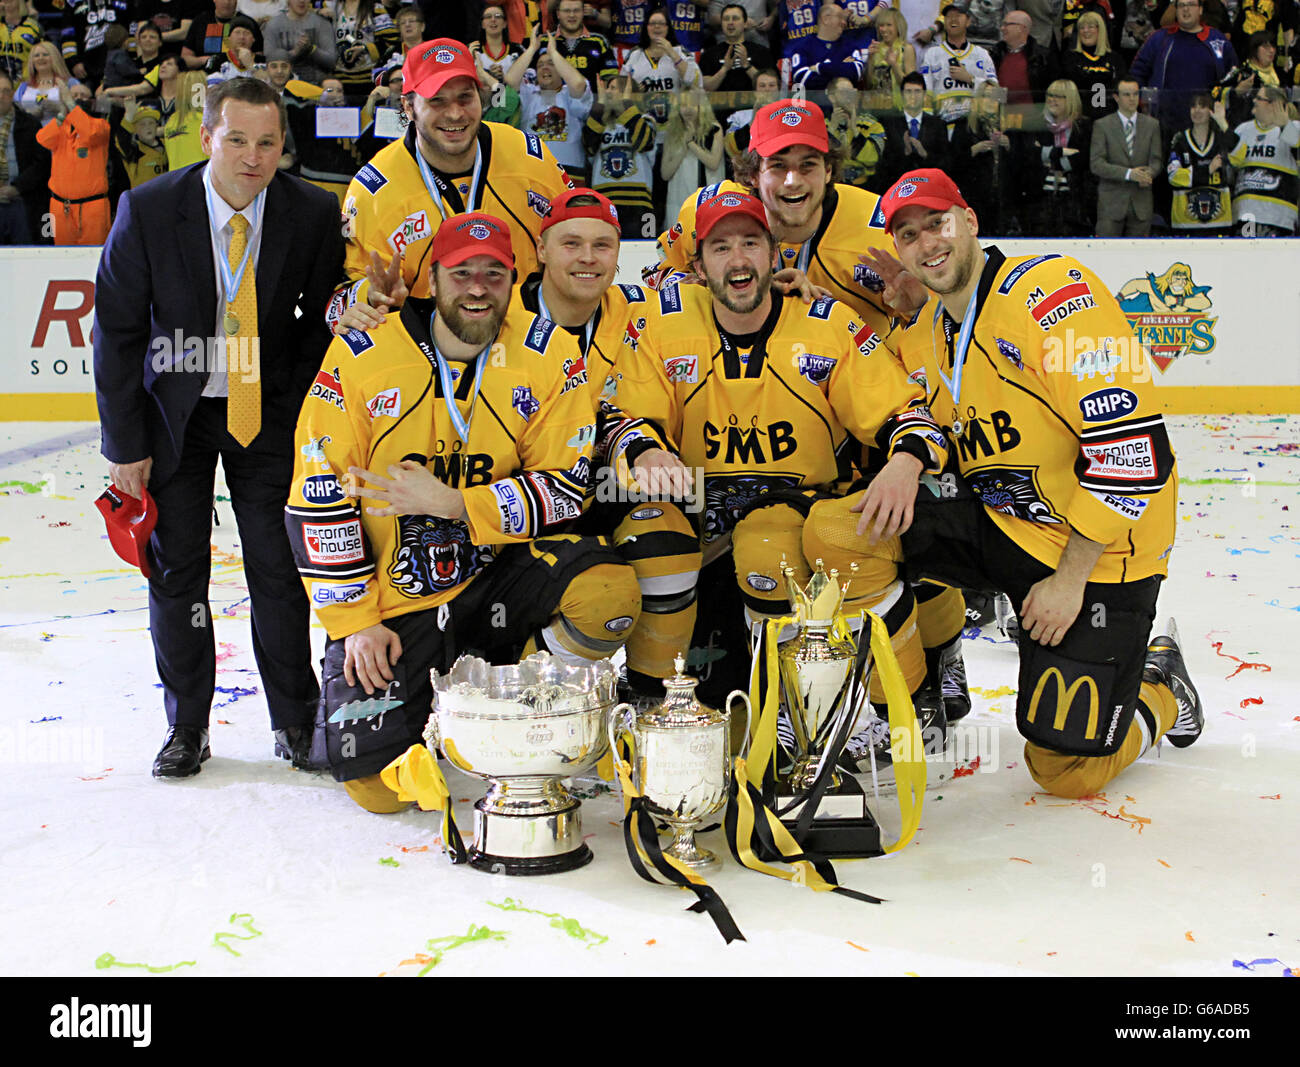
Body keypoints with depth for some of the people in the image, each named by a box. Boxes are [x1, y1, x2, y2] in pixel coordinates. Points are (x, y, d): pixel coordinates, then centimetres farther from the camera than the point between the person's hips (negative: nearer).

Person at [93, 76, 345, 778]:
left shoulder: (314, 214, -13)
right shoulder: (146, 211, -15)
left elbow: (325, 320, 1)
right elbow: (116, 331, -8)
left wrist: (297, 410, -5)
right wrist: (125, 443, -8)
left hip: (269, 409, 0)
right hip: (175, 408, 0)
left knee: (278, 568, -1)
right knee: (175, 569, 3)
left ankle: (295, 720, 17)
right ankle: (186, 726, 21)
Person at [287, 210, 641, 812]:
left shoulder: (550, 356, -6)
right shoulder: (361, 355, -9)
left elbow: (565, 490, -8)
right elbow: (319, 498, -6)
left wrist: (451, 503, -21)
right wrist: (355, 620, -9)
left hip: (495, 575, 1)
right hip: (392, 598, -1)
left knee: (605, 594, -29)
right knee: (373, 785, -9)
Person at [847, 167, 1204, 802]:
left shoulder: (1053, 291, -18)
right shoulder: (920, 339, 7)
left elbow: (1132, 446, -23)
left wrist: (1070, 578, -20)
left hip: (1099, 548, -6)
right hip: (998, 525, 6)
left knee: (1067, 769, -7)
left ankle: (1159, 688, 27)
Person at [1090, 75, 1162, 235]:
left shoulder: (1152, 125, 11)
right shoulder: (1102, 125, 1)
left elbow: (1156, 160, 8)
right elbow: (1096, 164, -8)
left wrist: (1149, 173, -18)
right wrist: (1128, 173, -20)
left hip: (1141, 202, 3)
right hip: (1111, 202, -3)